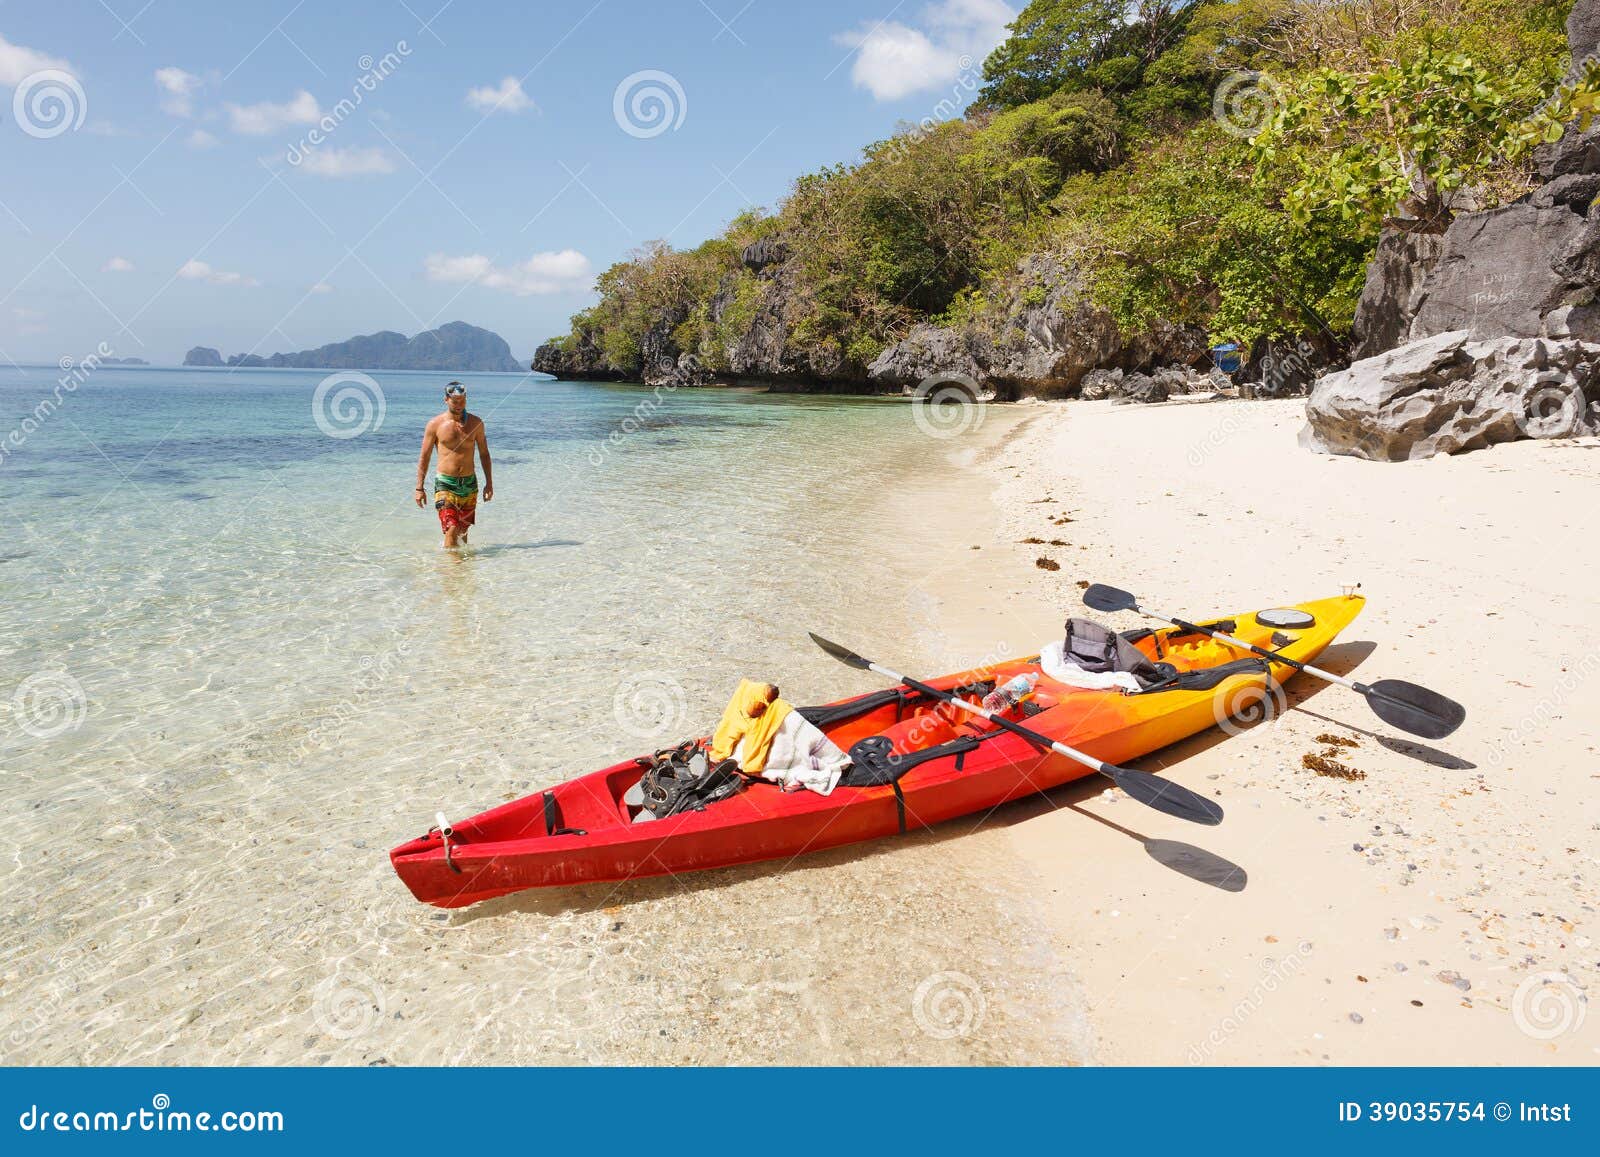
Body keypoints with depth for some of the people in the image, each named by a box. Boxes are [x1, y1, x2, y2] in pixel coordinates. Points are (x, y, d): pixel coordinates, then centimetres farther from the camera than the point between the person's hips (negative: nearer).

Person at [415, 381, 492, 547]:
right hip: (445, 484, -3)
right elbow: (424, 458, 2)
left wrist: (489, 483, 7)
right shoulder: (435, 424, -2)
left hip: (469, 485, 3)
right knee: (451, 529, -15)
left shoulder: (475, 422, 5)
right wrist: (419, 488, -2)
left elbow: (484, 454, 13)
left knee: (463, 530, 10)